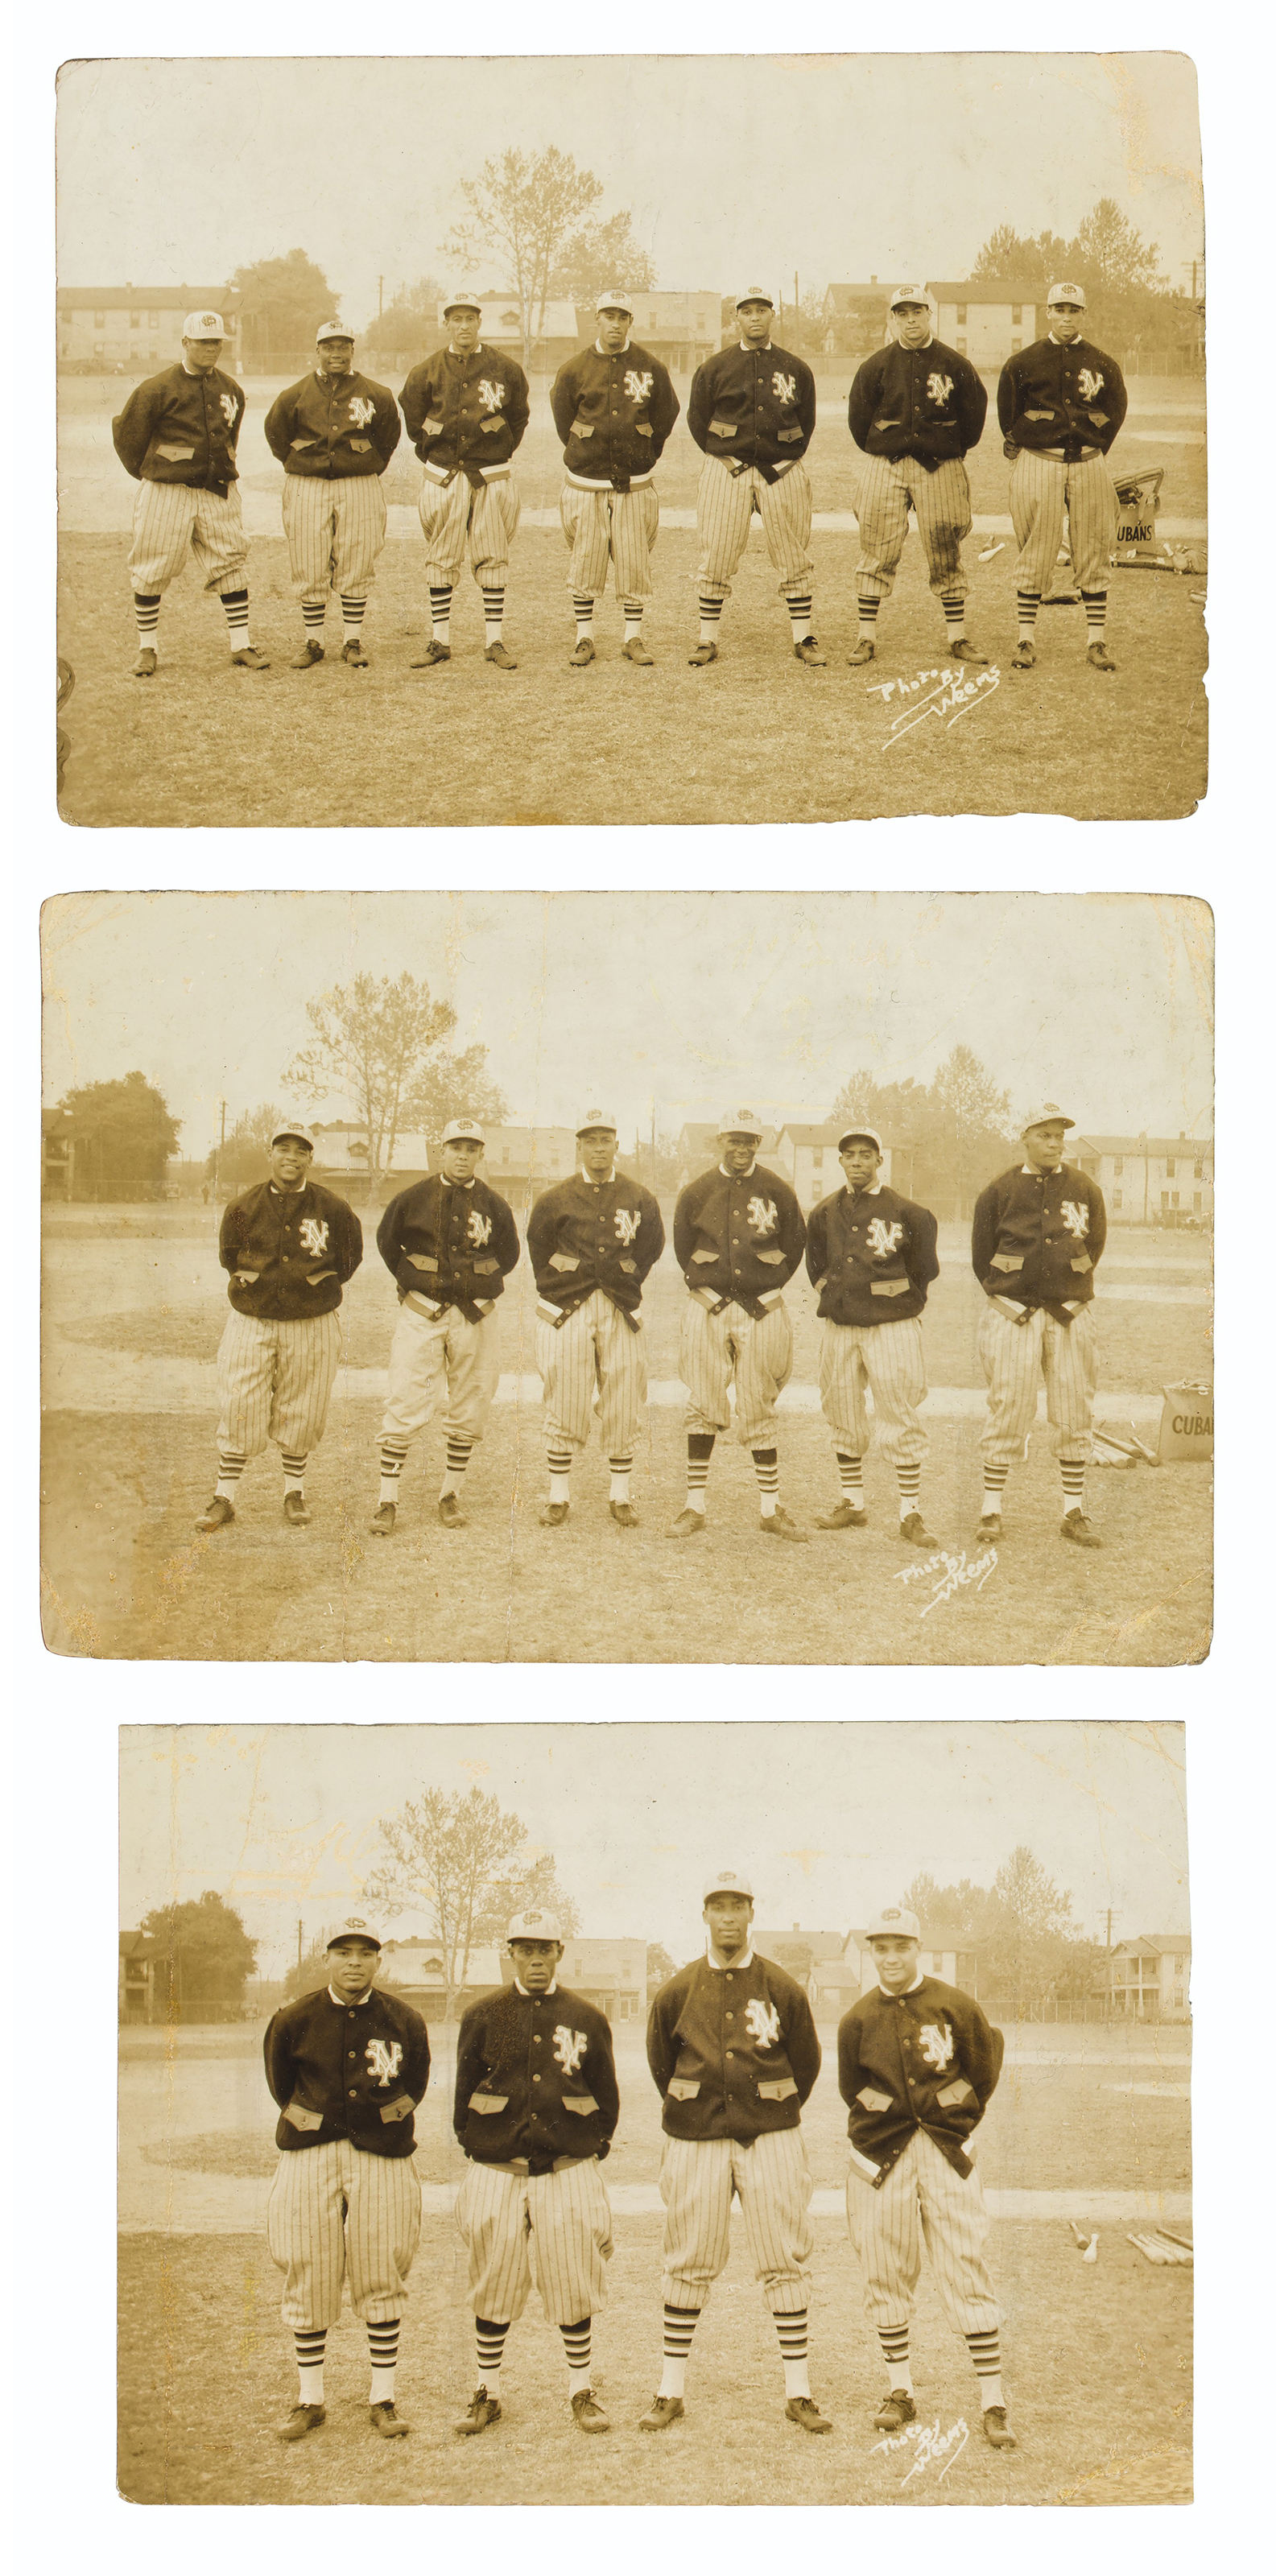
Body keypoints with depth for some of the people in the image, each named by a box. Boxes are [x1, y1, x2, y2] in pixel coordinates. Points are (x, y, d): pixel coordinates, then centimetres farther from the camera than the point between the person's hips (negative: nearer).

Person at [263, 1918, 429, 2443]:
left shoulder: (404, 2021, 1)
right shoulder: (293, 2020, 0)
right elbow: (280, 2084, 14)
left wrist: (396, 2109, 2)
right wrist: (298, 2113, 5)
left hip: (383, 2158, 0)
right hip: (309, 2158, 0)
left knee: (382, 2281, 2)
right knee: (306, 2278, 3)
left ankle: (382, 2399, 12)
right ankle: (310, 2399, 15)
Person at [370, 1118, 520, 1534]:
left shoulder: (494, 1206, 4)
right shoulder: (413, 1198, 0)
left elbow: (508, 1255, 16)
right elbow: (386, 1242, 13)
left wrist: (479, 1288, 6)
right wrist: (410, 1279, 6)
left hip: (475, 1318, 2)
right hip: (422, 1314, -2)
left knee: (469, 1412, 7)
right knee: (404, 1407, -7)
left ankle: (450, 1495, 20)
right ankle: (387, 1501, -3)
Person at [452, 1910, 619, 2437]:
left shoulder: (587, 2019, 6)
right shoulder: (482, 2016, 5)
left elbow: (606, 2097, 11)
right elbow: (464, 2092, 8)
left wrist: (594, 2150, 4)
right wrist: (474, 2152, 3)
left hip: (569, 2168, 0)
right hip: (497, 2169, 0)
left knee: (574, 2284, 1)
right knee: (493, 2287, 5)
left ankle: (581, 2392, 15)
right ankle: (488, 2394, 18)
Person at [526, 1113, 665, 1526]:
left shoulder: (640, 1199, 8)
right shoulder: (555, 1199, 5)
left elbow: (651, 1248, 15)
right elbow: (540, 1252, 11)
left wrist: (627, 1275, 4)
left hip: (621, 1310, 1)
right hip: (567, 1308, -1)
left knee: (622, 1407, 1)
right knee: (564, 1404, -3)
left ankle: (621, 1497, 10)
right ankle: (559, 1497, 5)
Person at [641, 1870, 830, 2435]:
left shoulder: (782, 1990, 0)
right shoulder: (676, 1992, 2)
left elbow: (806, 2062, 11)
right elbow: (660, 2063, 14)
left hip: (770, 2139, 0)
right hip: (694, 2139, 0)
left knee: (785, 2261, -1)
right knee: (689, 2264, 4)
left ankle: (798, 2393, 7)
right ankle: (671, 2391, 14)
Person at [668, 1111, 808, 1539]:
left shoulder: (776, 1191, 4)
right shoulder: (696, 1192, 5)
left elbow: (793, 1246, 9)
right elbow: (683, 1249, 12)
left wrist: (767, 1289, 3)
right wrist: (706, 1287, 4)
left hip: (761, 1311, 0)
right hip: (708, 1307, 0)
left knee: (759, 1411, 4)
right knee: (702, 1407, -1)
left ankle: (771, 1511, 9)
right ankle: (694, 1508, 3)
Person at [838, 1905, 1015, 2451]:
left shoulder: (955, 2006, -1)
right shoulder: (857, 2019, 4)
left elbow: (985, 2066, 11)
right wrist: (882, 2118, 7)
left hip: (946, 2151, -2)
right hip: (880, 2156, 2)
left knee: (966, 2273, -6)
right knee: (885, 2276, 6)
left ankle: (993, 2401, -3)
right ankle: (899, 2392, 19)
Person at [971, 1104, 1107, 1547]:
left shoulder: (1085, 1190, 6)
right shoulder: (999, 1191, 1)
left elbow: (1095, 1245, 14)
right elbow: (981, 1255, 8)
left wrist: (1071, 1296, 11)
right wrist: (1005, 1299, 6)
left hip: (1070, 1315, 2)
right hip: (1013, 1312, -2)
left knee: (1074, 1414, 4)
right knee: (1008, 1408, -3)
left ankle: (1074, 1513, 11)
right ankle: (991, 1510, 5)